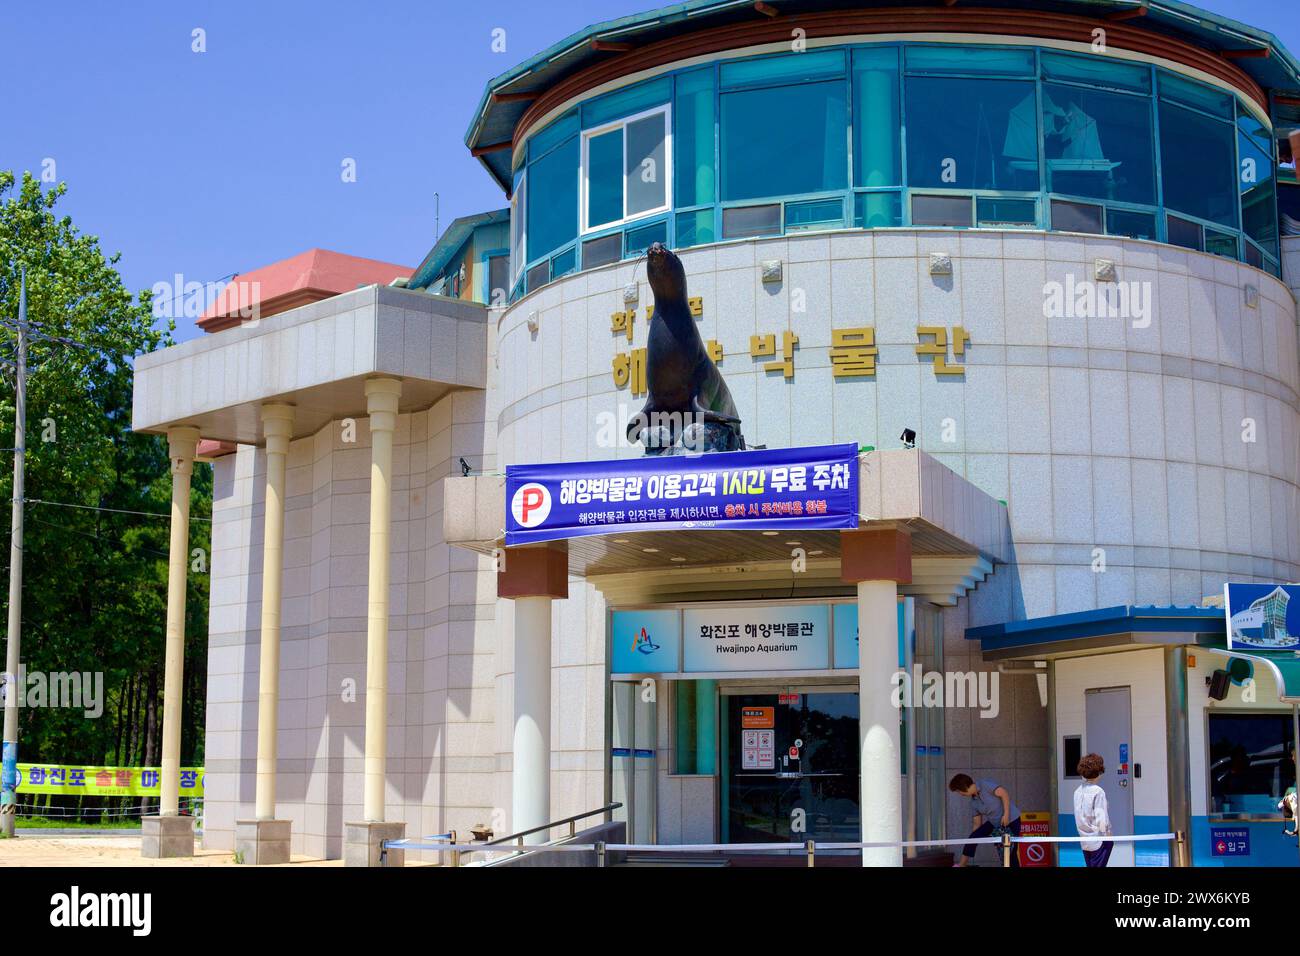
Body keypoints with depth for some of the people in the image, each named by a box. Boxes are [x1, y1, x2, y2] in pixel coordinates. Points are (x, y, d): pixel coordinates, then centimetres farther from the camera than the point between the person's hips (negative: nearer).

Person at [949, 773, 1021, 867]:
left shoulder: (986, 785, -17)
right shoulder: (974, 802, 6)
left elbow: (1004, 794, -23)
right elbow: (977, 822, 11)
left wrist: (1006, 814, -27)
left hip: (1011, 820, -7)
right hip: (993, 822, 7)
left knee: (1010, 852, -8)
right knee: (972, 838, -8)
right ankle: (961, 864, -2)